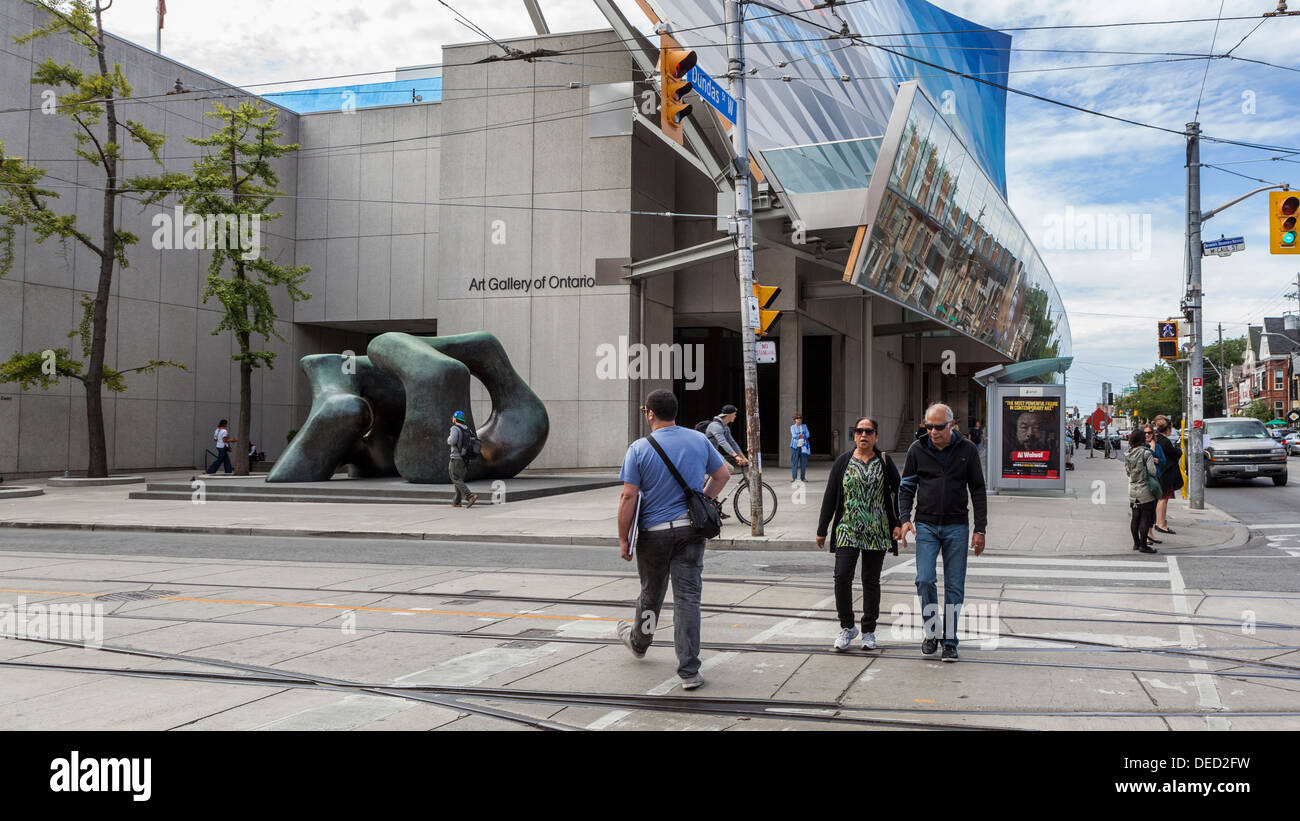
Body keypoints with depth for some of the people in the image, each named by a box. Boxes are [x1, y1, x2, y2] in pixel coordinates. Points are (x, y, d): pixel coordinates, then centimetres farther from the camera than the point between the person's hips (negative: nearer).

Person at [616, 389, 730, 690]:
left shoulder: (639, 448, -11)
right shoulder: (699, 440, 0)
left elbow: (629, 497, -12)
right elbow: (723, 474, 11)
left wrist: (624, 539, -4)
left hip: (653, 532, -2)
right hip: (690, 529, 2)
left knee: (651, 593, 18)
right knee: (688, 597, 1)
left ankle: (638, 641, 46)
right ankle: (689, 672, -1)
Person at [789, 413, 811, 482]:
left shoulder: (804, 426, 14)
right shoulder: (792, 427, 7)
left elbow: (807, 435, 2)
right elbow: (794, 435, -8)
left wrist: (799, 435, -11)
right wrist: (803, 435, -10)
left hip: (803, 446, 2)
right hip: (795, 446, -2)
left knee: (803, 462, -1)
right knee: (794, 461, -7)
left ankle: (803, 477, 5)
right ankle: (794, 477, -4)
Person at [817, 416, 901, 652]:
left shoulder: (884, 462, 4)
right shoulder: (843, 462, 4)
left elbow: (898, 491, 9)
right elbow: (830, 496, 6)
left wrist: (899, 523, 1)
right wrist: (822, 529, 5)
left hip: (877, 533, 0)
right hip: (847, 530, 0)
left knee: (871, 580, 6)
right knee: (842, 576, -12)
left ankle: (869, 631, 19)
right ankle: (847, 627, 5)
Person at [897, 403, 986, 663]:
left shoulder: (967, 450, 0)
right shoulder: (917, 449, 2)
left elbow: (978, 491, 4)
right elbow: (906, 486, 8)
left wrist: (980, 529, 0)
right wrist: (905, 518, -6)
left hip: (956, 527, 0)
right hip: (926, 526, 0)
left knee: (954, 587, 2)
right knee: (925, 580, -11)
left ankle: (950, 642, 11)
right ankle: (931, 634, 7)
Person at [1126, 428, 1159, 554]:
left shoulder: (1128, 454, 4)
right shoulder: (1146, 453, -14)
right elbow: (1152, 471, -17)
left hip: (1132, 489, 6)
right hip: (1145, 490, -6)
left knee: (1135, 517, 13)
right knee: (1146, 517, -1)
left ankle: (1136, 543, 21)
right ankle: (1143, 545, 1)